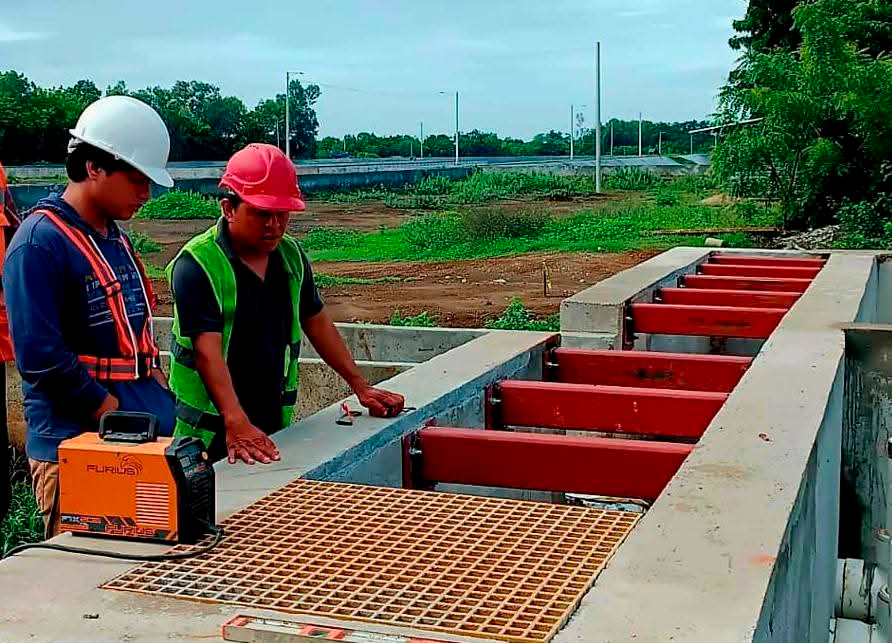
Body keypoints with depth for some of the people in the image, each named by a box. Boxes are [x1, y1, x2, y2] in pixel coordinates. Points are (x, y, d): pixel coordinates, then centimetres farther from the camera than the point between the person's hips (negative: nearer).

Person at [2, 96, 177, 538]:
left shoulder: (114, 238, 13)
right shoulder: (40, 241, -14)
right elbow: (40, 357, -20)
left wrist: (155, 396, 7)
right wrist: (115, 412, -16)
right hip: (75, 447, -8)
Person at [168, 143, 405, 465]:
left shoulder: (291, 256, 6)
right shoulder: (195, 266, -16)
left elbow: (316, 321, 16)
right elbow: (207, 351, -25)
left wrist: (360, 386, 12)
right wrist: (237, 425, -36)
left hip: (275, 424, 6)